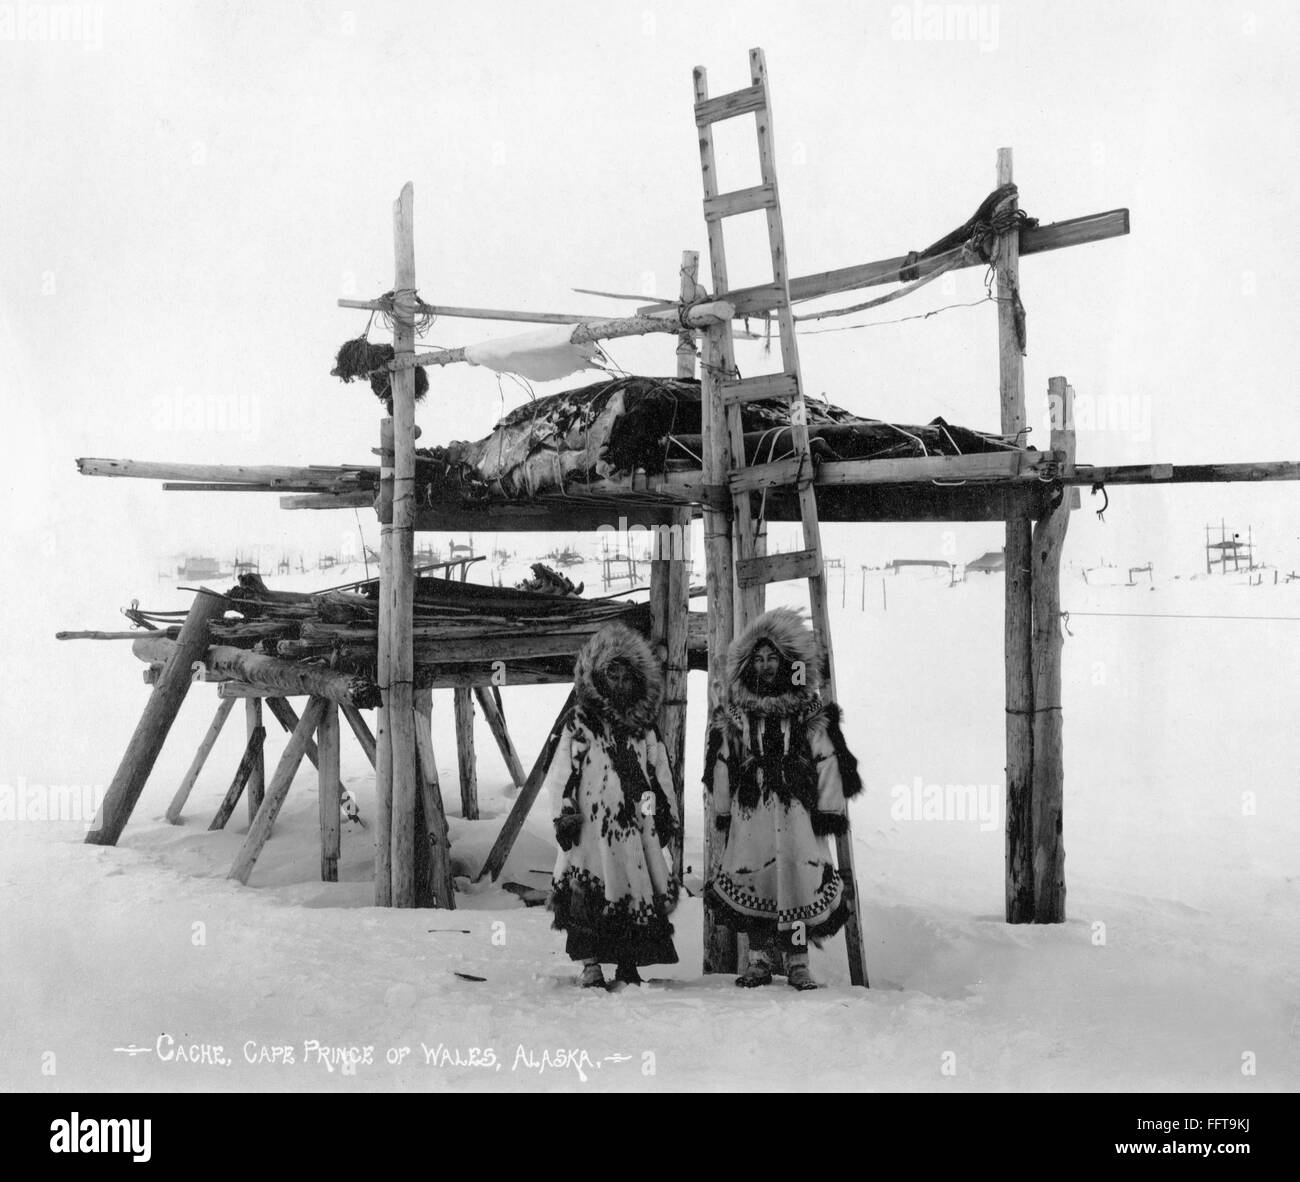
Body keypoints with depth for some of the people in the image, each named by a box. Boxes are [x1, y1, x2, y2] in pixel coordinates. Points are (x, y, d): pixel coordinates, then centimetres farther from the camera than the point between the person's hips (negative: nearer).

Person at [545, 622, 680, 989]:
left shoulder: (645, 726, 17)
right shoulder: (581, 722, 4)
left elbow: (659, 772, 21)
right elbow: (563, 771, 0)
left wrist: (667, 812, 18)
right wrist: (564, 813, -8)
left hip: (638, 821, 4)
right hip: (593, 821, -4)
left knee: (639, 890, 0)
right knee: (592, 890, -10)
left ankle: (629, 966, 8)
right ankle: (590, 964, -5)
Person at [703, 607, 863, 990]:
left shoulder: (811, 714, 5)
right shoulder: (732, 716, 9)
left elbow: (828, 761, 3)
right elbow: (721, 765, 10)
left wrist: (829, 809, -1)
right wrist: (722, 810, 8)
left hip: (798, 812, -1)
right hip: (750, 814, 1)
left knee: (800, 880, -4)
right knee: (751, 880, 0)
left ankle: (797, 960, 4)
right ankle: (759, 957, 11)